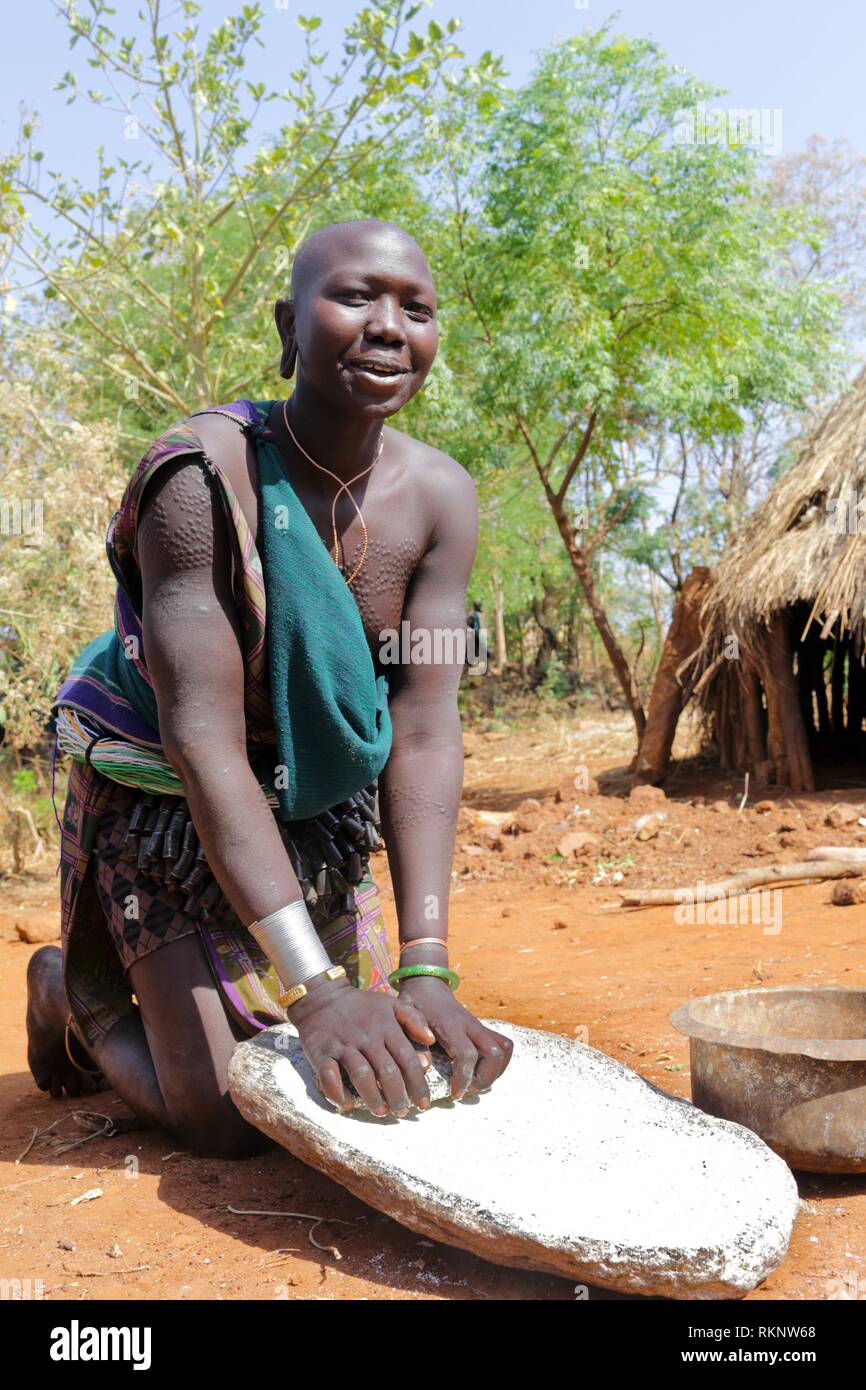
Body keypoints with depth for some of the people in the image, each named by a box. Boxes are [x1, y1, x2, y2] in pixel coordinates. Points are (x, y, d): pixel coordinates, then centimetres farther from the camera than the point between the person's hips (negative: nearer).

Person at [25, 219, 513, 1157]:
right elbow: (204, 739, -32)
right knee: (227, 1124, -6)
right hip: (165, 811, -5)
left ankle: (175, 1001, 37)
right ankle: (75, 992, 23)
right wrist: (313, 987, -36)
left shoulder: (439, 497, -14)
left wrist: (426, 972, -25)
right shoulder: (202, 476, -28)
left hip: (316, 814, 5)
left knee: (369, 1078, 11)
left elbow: (425, 734, -17)